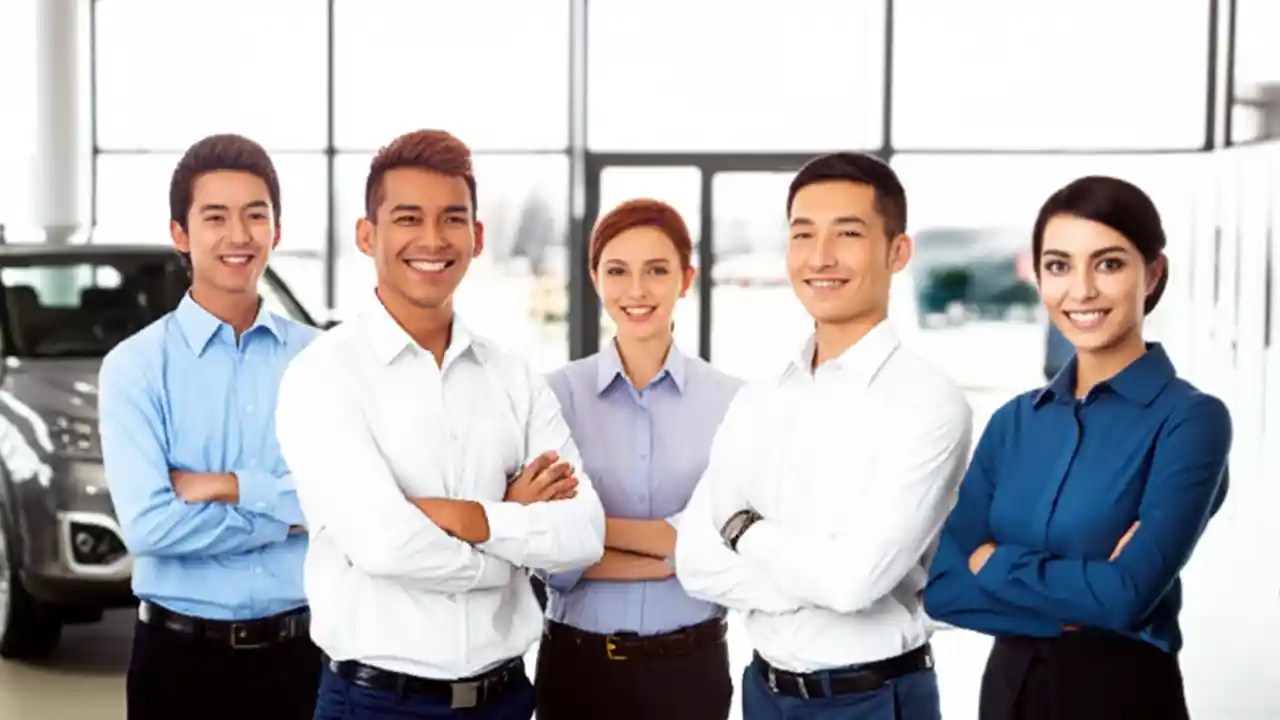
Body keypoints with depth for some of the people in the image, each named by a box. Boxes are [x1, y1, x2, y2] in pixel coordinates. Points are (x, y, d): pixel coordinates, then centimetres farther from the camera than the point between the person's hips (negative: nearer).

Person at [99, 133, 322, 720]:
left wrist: (229, 486, -15)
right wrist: (291, 512, -11)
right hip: (181, 655, -2)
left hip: (299, 649, 2)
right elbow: (148, 524, -16)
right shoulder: (135, 366, -5)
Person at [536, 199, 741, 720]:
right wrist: (684, 552, -15)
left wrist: (592, 527, -16)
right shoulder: (558, 393, -5)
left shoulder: (731, 400, -4)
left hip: (691, 663, 0)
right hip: (577, 662, 0)